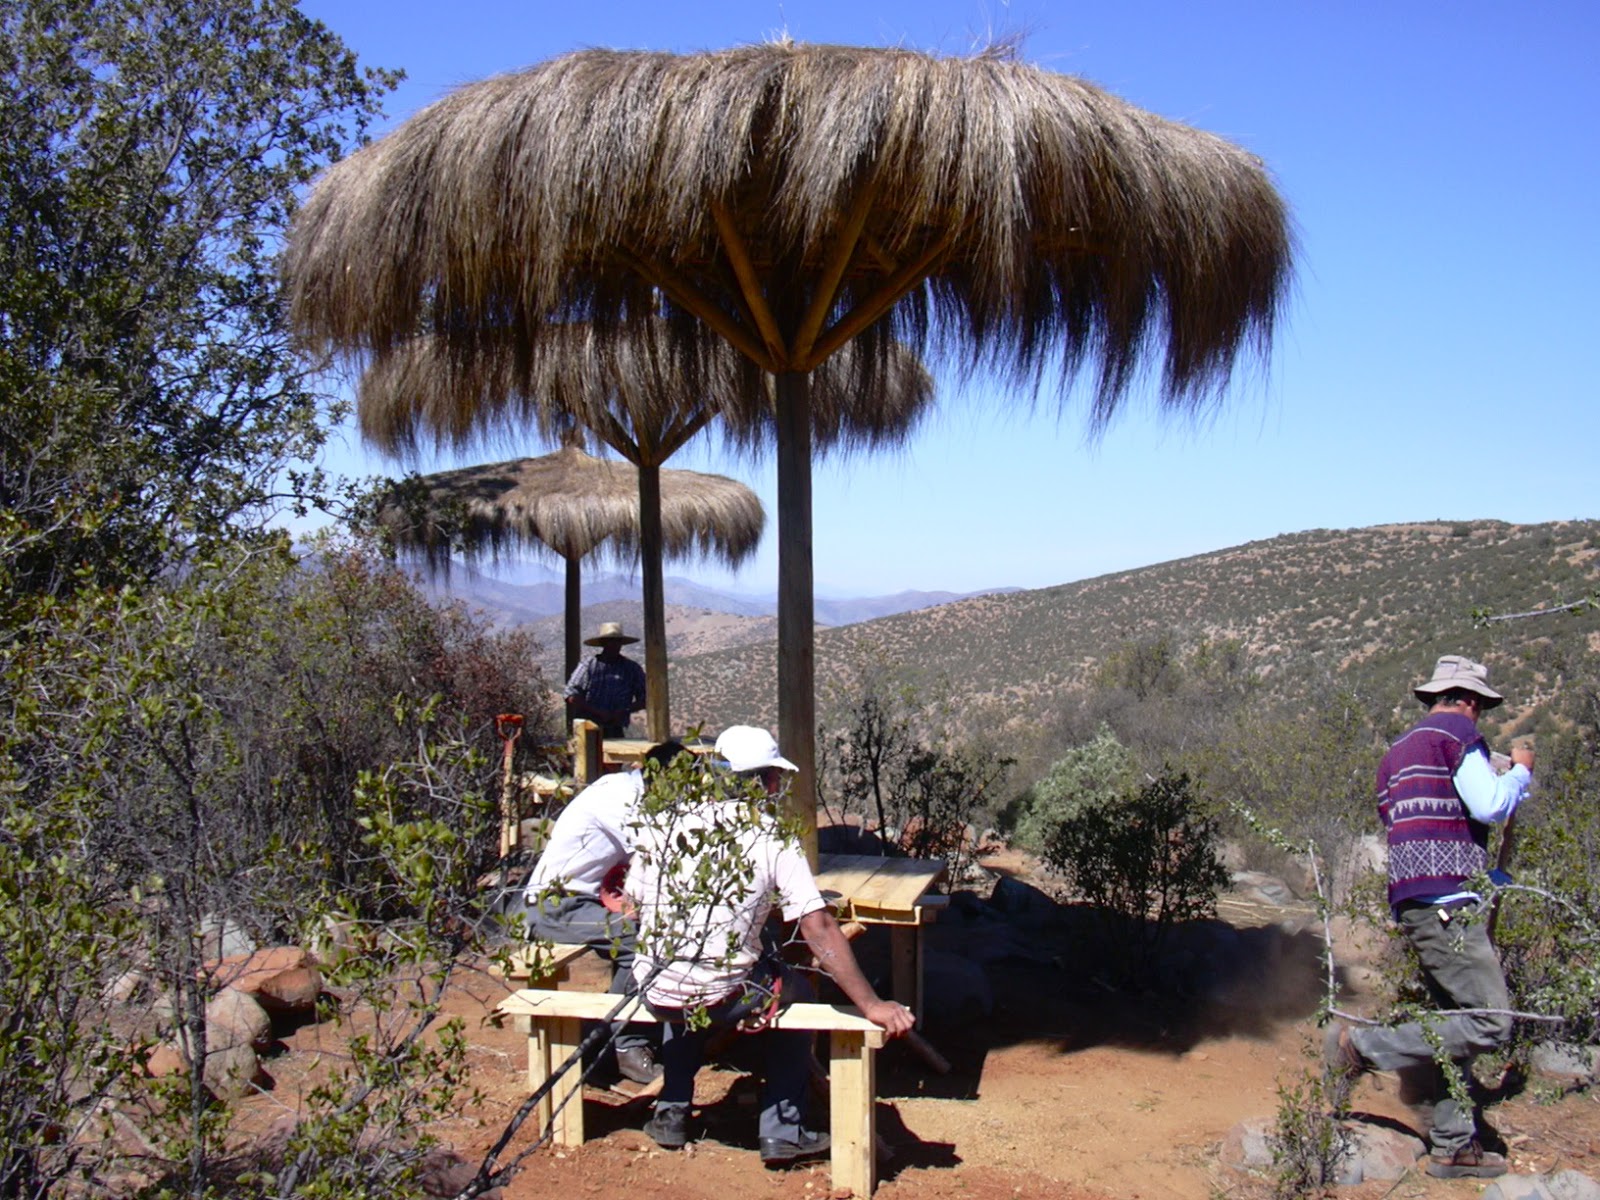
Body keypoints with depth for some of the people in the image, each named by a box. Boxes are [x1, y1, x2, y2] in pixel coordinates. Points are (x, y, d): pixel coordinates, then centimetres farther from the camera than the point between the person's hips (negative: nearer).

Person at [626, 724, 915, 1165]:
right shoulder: (772, 837, -7)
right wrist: (871, 1005, -9)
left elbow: (636, 907, 13)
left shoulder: (661, 824, 3)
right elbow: (819, 930, -13)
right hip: (723, 998, -4)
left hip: (655, 993, 4)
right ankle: (783, 1131, 22)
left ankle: (672, 1112, 35)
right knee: (793, 991, 26)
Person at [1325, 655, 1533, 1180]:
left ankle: (1453, 1146, 15)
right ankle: (1362, 1047, -8)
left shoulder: (1397, 751, 23)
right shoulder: (1457, 733, -3)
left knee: (1463, 1022, 14)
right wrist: (1521, 771, 6)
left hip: (1413, 903, 10)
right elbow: (1491, 805, -14)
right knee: (1489, 1024, -10)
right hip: (1448, 903, -10)